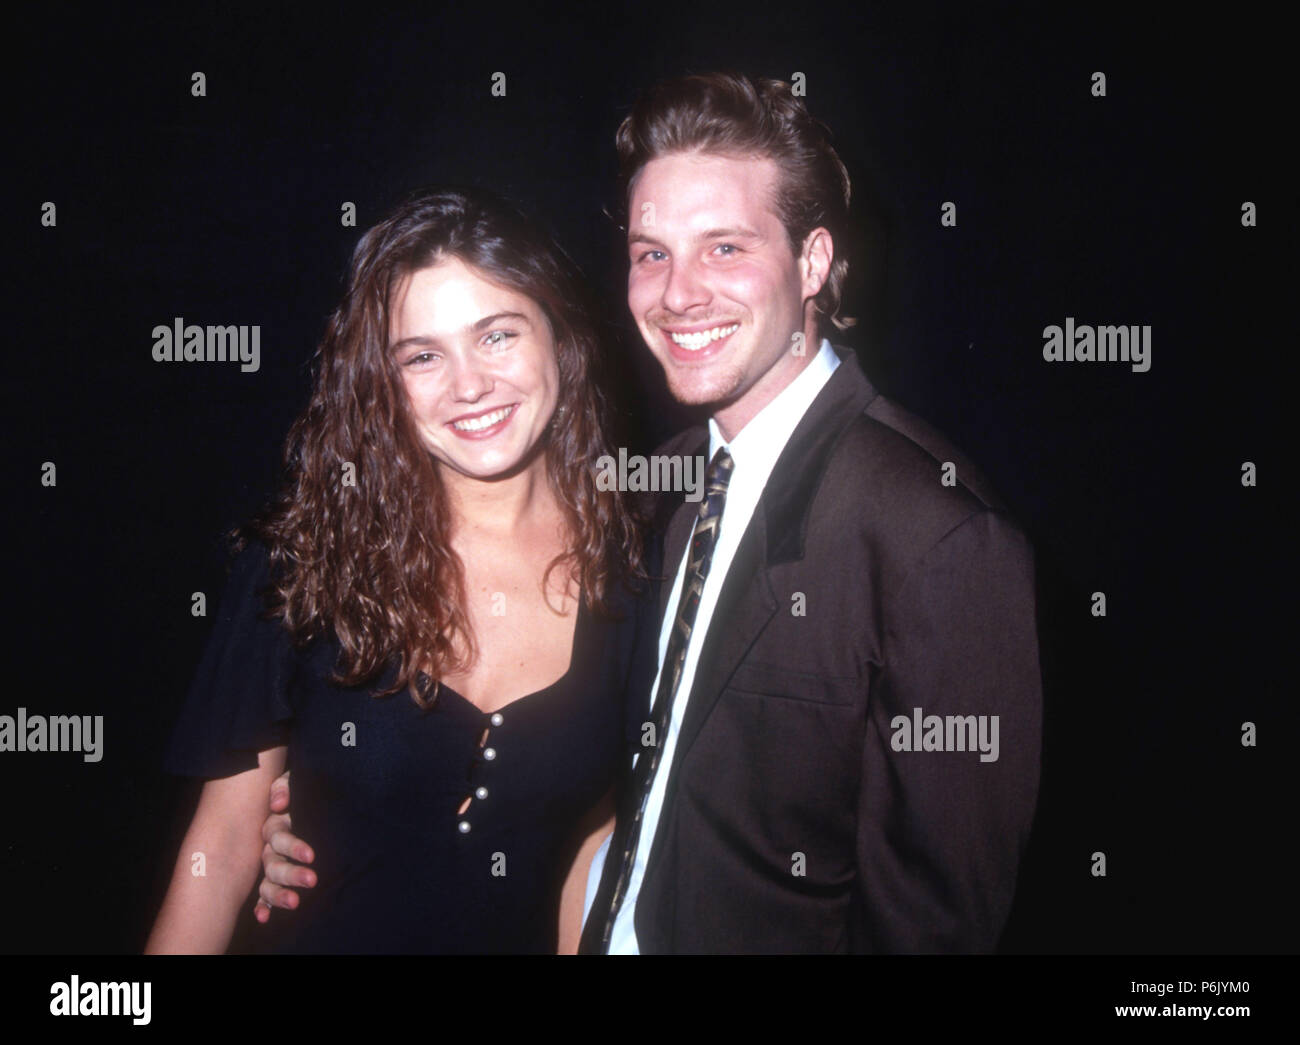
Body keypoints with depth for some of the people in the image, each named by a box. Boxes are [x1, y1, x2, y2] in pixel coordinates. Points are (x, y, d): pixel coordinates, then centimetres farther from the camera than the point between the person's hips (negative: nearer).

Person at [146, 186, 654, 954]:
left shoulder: (630, 568, -12)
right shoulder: (301, 563, -16)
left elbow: (596, 828, -3)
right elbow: (223, 845, -12)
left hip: (529, 936, 2)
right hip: (331, 932, -1)